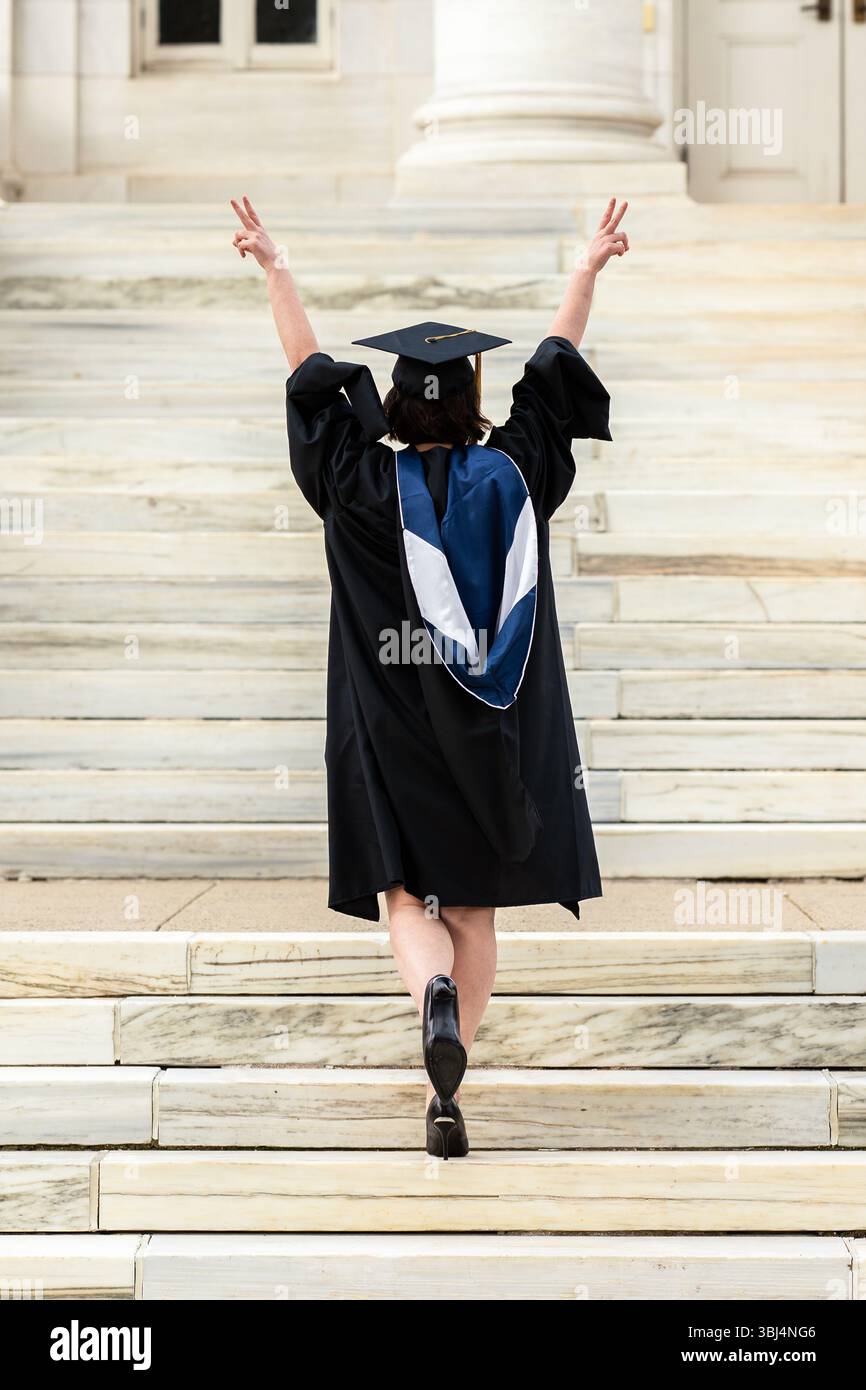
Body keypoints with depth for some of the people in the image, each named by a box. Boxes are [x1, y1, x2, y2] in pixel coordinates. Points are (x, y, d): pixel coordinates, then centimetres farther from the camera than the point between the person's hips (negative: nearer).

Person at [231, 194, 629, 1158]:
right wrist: (589, 269, 19)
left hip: (393, 733, -2)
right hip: (493, 728, 2)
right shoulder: (514, 476, -3)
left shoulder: (367, 487, -8)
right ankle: (445, 1092, 10)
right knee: (473, 908, 11)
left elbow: (311, 373, -1)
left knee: (409, 900, 7)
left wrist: (274, 267, 7)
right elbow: (555, 367, 8)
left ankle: (434, 994, -26)